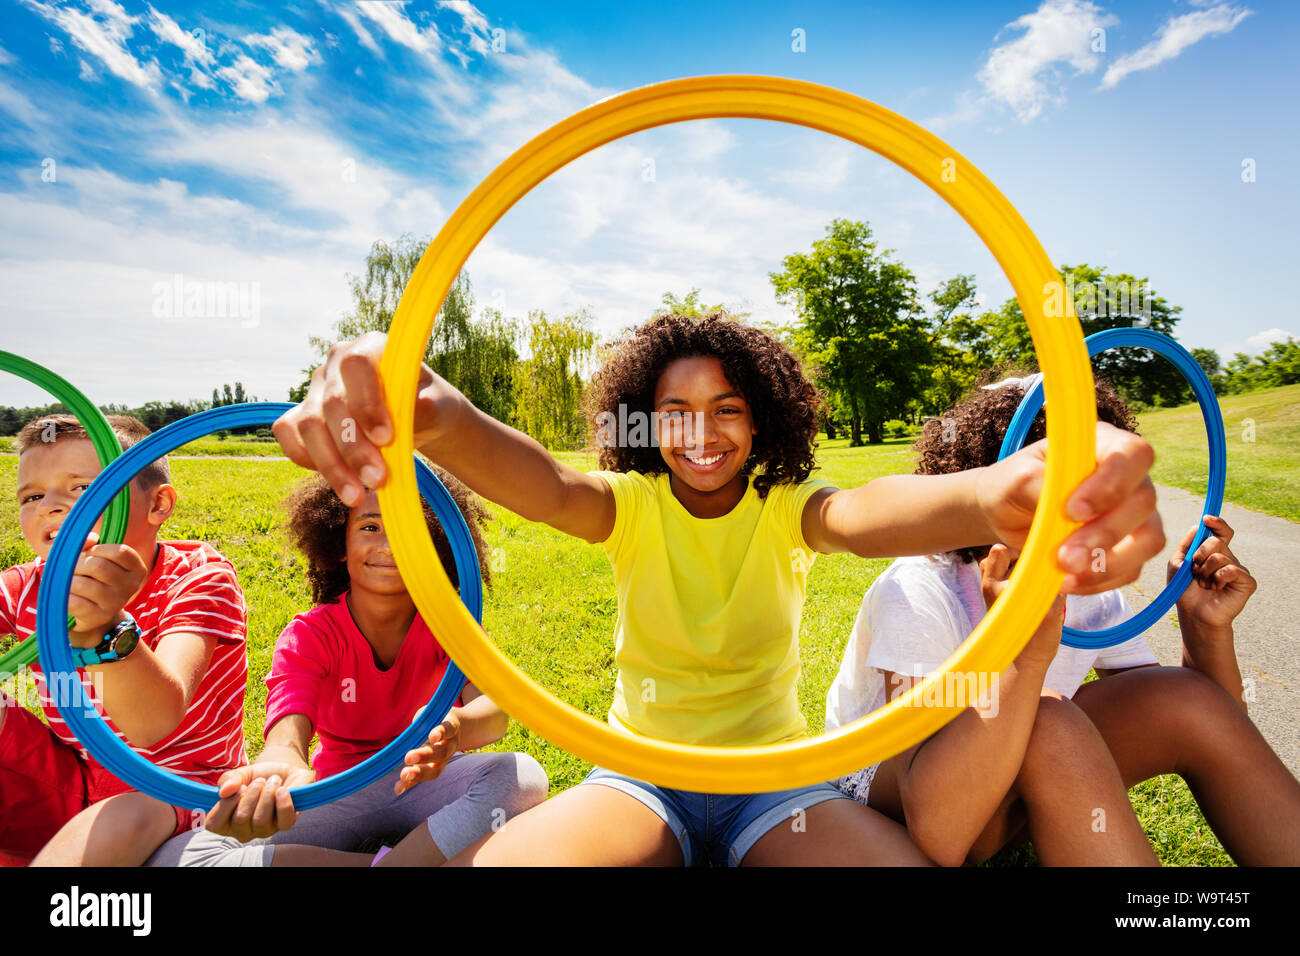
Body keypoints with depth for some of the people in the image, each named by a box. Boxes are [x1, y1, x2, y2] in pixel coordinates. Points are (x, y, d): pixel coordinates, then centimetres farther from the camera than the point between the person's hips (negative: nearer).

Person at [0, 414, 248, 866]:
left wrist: (104, 631, -55)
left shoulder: (197, 578, -18)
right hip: (69, 791, 6)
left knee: (119, 822, -37)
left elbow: (155, 725, -35)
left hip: (169, 798, -5)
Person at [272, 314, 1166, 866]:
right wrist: (436, 417, -52)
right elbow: (542, 483, -28)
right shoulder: (631, 506, -4)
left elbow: (875, 511, -31)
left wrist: (994, 495, -56)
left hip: (778, 774, 1)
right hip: (641, 771, 0)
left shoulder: (789, 511, -6)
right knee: (489, 861, -30)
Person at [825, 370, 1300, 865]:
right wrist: (1025, 656, -47)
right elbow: (935, 834, -40)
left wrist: (1206, 630, -18)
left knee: (1188, 700, -16)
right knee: (1046, 721, -36)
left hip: (1013, 790, 6)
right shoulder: (917, 595, -30)